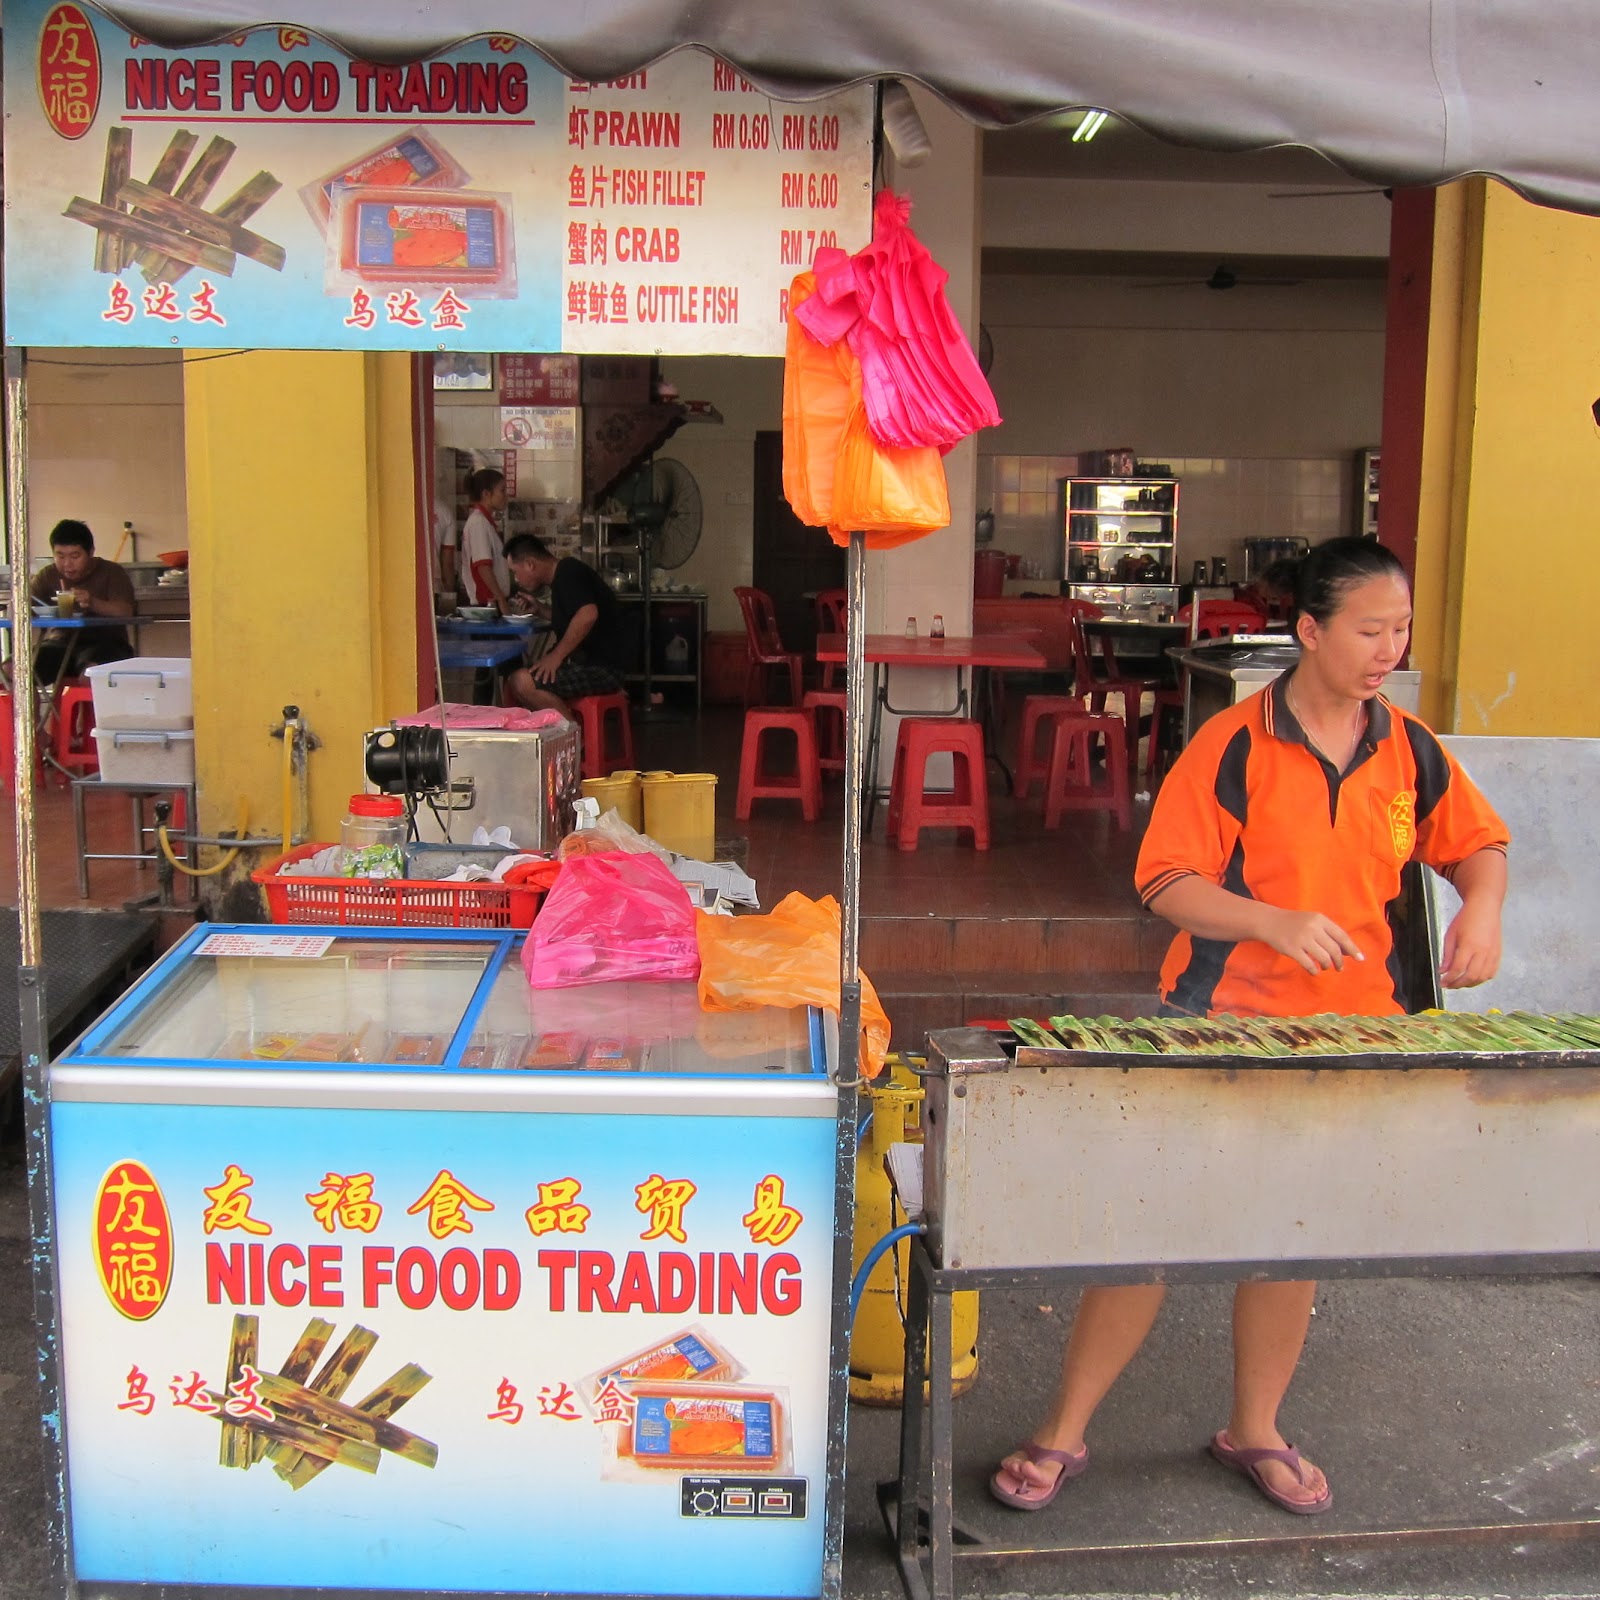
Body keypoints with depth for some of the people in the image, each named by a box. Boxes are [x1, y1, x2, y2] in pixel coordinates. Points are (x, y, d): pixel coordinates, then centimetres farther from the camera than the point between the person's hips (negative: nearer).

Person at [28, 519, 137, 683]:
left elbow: (125, 611, -16)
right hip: (60, 643, 4)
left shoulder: (111, 573, -1)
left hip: (103, 643, -4)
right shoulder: (47, 576, 10)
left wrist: (93, 603, -36)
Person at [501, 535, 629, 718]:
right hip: (587, 662, 11)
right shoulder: (561, 576, 18)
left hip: (602, 667, -11)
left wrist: (556, 656, -24)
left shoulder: (568, 571, -12)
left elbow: (588, 614, -29)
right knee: (513, 681, 13)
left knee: (522, 682, -25)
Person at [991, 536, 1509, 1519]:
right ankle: (1063, 1435, 16)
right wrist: (1275, 922, -27)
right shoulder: (1234, 746, -12)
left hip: (1347, 1035, 4)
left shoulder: (1409, 748, 3)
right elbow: (1165, 882, -13)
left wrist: (1482, 908, -6)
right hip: (1218, 1026, -4)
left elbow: (1478, 840, 16)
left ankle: (1255, 1430, 35)